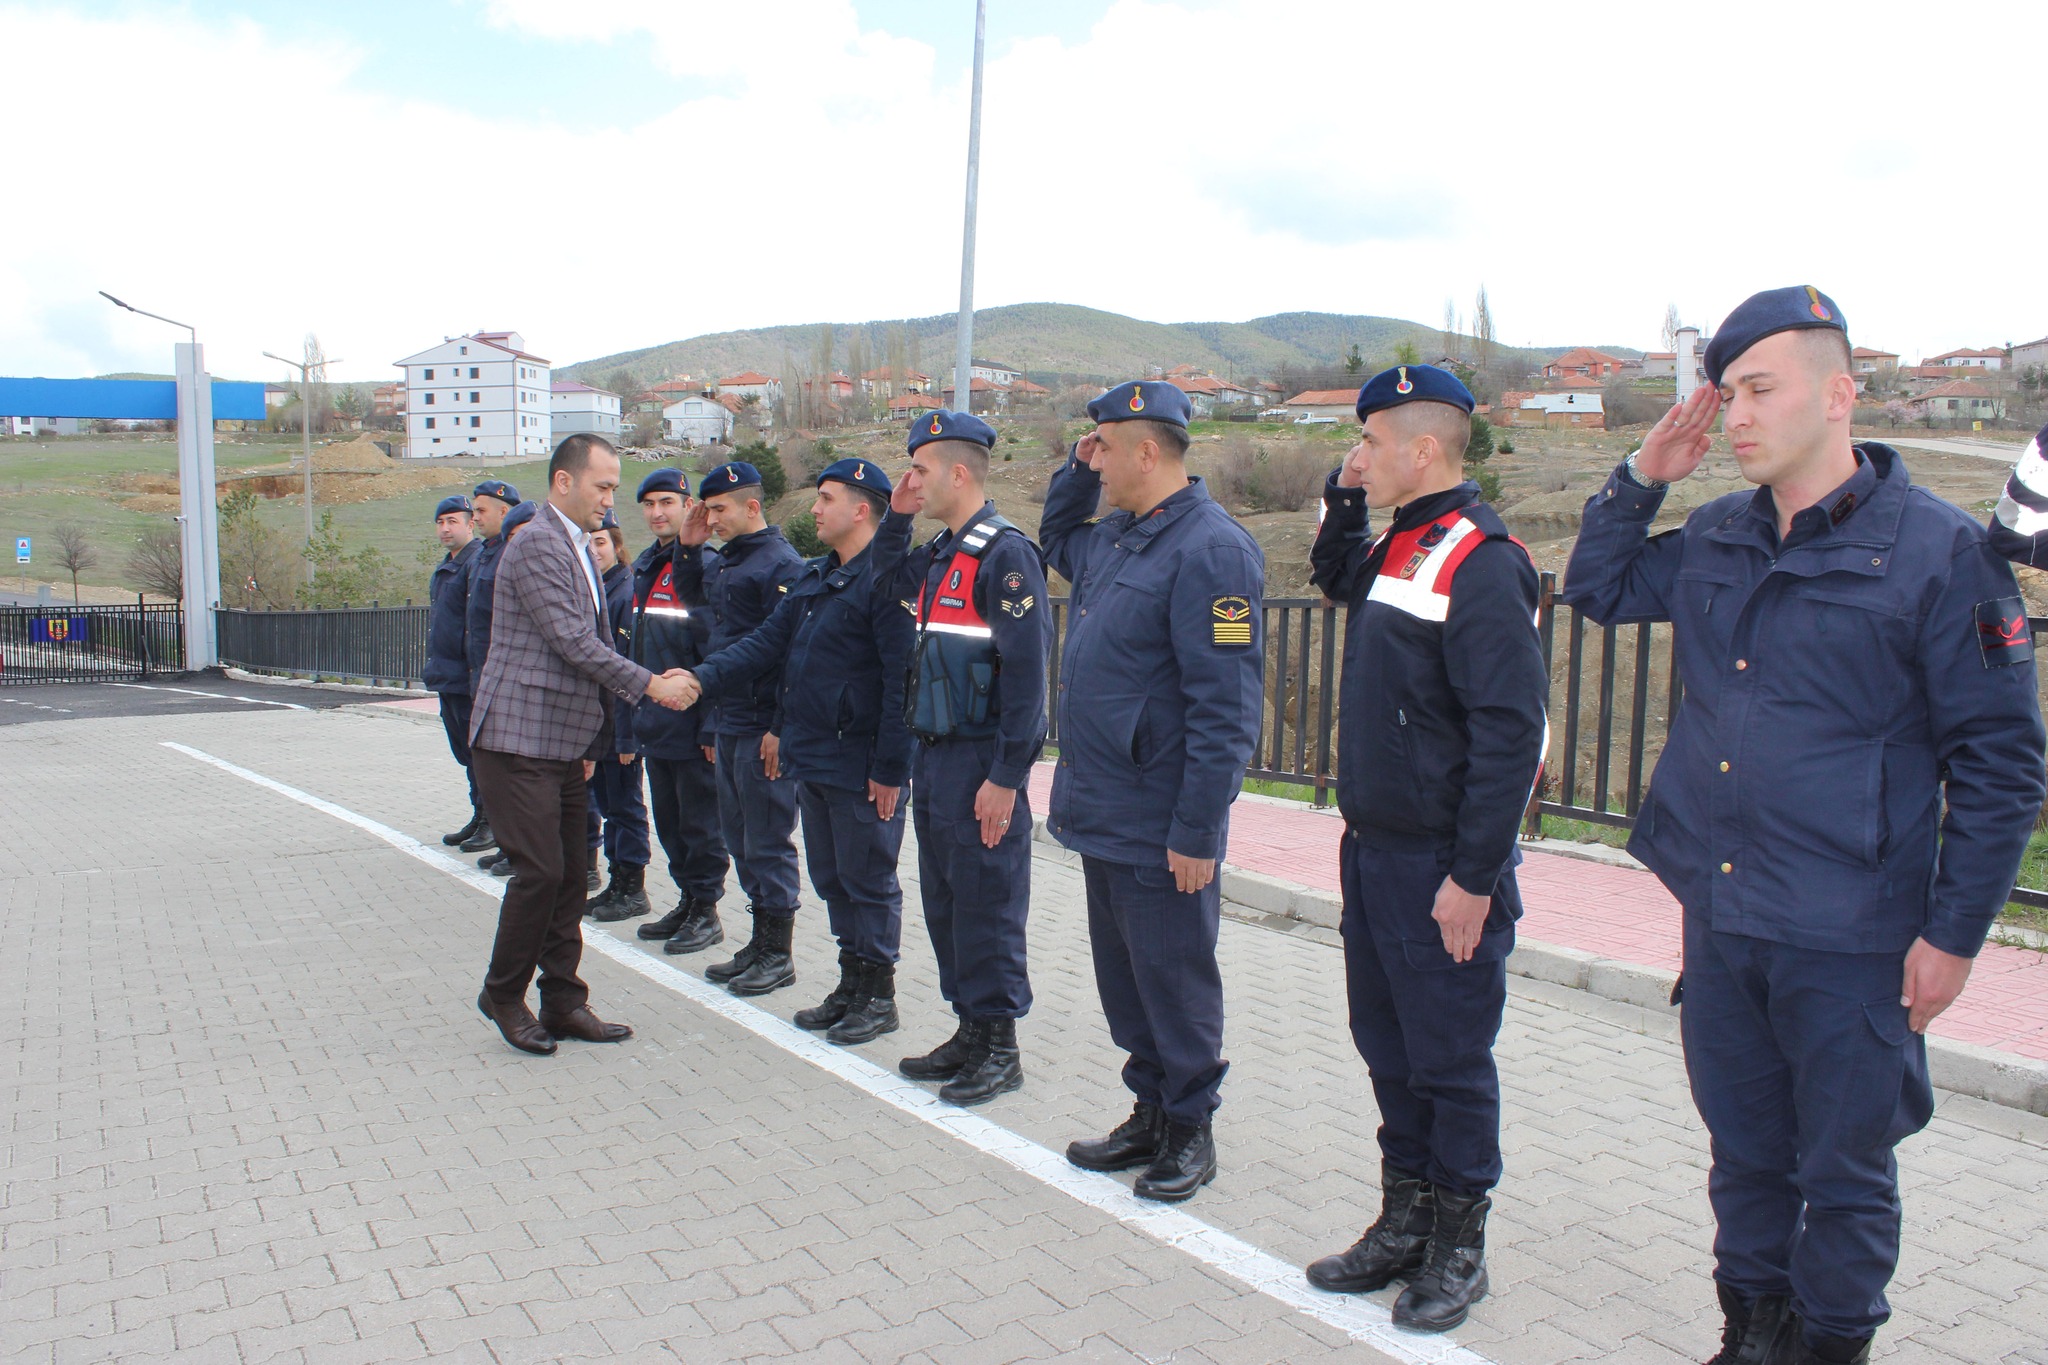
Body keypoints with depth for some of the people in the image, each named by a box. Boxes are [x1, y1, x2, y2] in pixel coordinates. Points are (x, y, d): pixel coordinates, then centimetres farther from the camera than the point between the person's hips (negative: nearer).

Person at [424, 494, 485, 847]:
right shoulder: (443, 568, 17)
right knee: (465, 752, 15)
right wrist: (434, 666, 21)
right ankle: (481, 817, 24)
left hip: (469, 680, -10)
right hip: (448, 679, 10)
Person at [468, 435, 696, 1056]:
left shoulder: (579, 550, 17)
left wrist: (593, 738, 21)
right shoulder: (537, 545, -12)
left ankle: (563, 1002, 17)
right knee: (539, 870, -7)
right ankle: (503, 994, 11)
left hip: (563, 743, 9)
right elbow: (573, 643, -18)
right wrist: (650, 685, -15)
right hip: (518, 740, -9)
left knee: (569, 875, 9)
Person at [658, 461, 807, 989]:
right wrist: (688, 547, 13)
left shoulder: (781, 564, -13)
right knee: (739, 839, 15)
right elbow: (691, 592, 32)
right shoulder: (721, 563, 13)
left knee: (768, 841, -1)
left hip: (764, 728, -9)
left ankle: (777, 954, 10)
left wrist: (782, 727, -21)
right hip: (727, 723, 9)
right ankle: (760, 939, 26)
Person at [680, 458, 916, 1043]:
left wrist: (890, 769, -20)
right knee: (832, 879, 17)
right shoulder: (815, 577, 14)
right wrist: (702, 678, -1)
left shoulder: (887, 578, -16)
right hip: (812, 761, 9)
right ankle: (852, 984, 30)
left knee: (868, 881, 3)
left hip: (862, 769, -9)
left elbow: (901, 680, -20)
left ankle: (878, 997, 16)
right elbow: (768, 642, 13)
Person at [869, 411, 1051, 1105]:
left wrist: (1005, 778, -21)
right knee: (944, 902, 15)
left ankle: (1001, 1048, 13)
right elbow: (889, 574, 33)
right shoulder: (940, 554, 12)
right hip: (933, 756, 9)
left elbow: (1026, 673, -20)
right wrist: (897, 516, 14)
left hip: (979, 762, -9)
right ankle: (969, 1031, 28)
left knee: (986, 906, 0)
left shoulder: (1004, 553, -15)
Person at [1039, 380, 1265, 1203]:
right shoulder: (1114, 538, 11)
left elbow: (1226, 708, -21)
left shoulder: (1209, 549, -18)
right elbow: (1057, 541, 35)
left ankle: (1190, 1130, 23)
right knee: (1123, 979, 18)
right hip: (1102, 814, 9)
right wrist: (1075, 472, 15)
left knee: (1173, 982, 6)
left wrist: (1197, 831, -21)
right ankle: (1150, 1113, 33)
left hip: (1159, 829, -9)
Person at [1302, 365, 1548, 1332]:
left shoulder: (1481, 563, -18)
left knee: (1449, 1060, 6)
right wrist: (1344, 498, 14)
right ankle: (1403, 1222, 32)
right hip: (1373, 848, 9)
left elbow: (1510, 734, -21)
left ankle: (1457, 1248, 23)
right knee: (1385, 1043, 17)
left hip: (1442, 868, -9)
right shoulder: (1396, 545, 9)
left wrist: (1474, 877, -20)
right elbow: (1333, 580, 33)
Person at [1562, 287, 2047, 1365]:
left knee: (1842, 1173, 13)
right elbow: (1596, 591, 22)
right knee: (1744, 1153, 19)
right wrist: (1642, 475, 6)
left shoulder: (1938, 550, -10)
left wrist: (1953, 933, -9)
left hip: (1849, 941, -5)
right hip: (1718, 919, 5)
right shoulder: (1715, 541, 5)